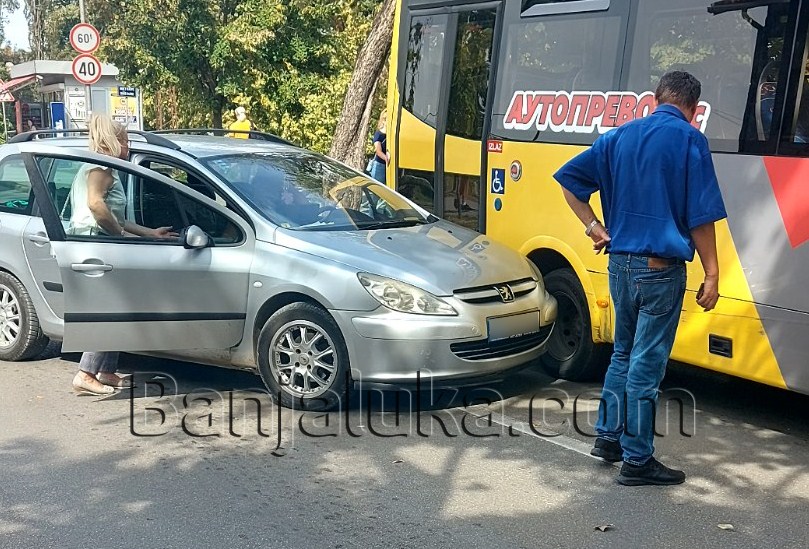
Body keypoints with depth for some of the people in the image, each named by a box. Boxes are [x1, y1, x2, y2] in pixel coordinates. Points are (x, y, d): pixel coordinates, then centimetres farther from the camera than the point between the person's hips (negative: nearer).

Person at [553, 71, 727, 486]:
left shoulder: (620, 136, 10)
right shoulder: (689, 140, -7)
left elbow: (569, 179, 11)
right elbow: (701, 216, -11)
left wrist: (593, 226, 9)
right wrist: (711, 274, -7)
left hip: (620, 262, 6)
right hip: (661, 269, -6)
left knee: (623, 353, 21)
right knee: (647, 364, 0)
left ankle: (608, 436, 29)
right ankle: (637, 460, 8)